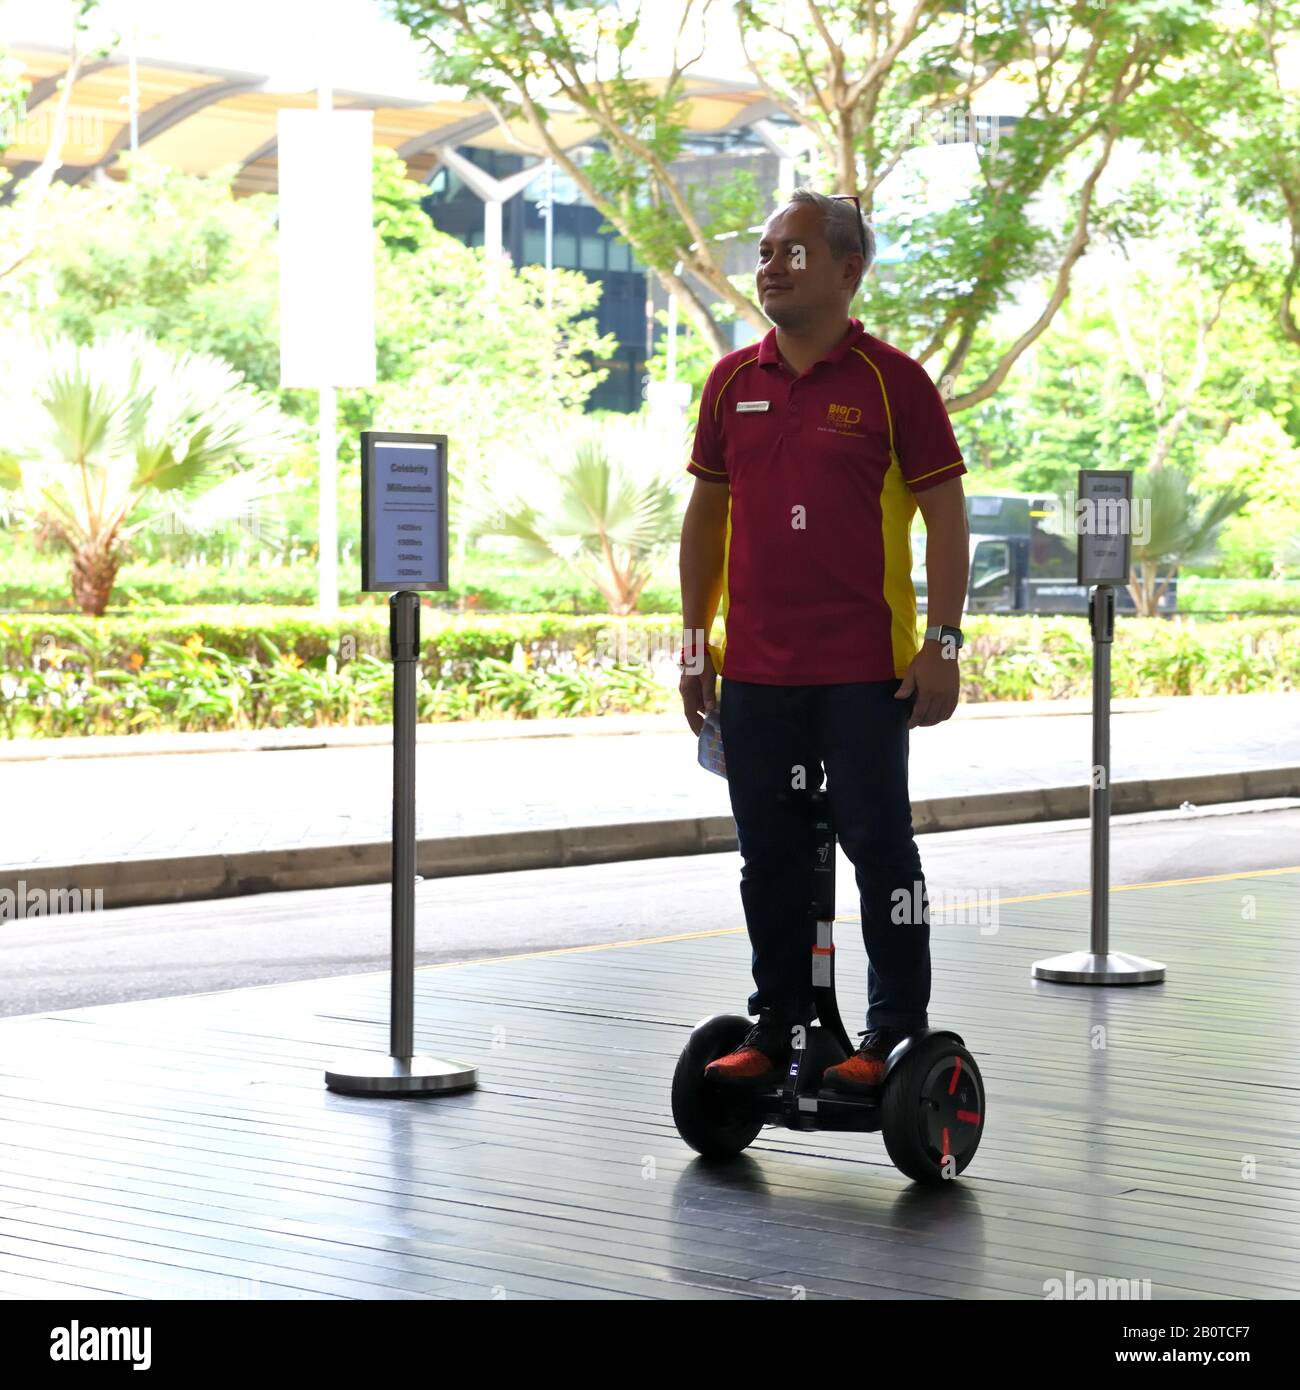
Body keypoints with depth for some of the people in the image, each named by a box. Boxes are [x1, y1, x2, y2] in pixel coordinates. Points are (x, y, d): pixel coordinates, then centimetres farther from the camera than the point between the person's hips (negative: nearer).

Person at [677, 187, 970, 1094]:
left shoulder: (891, 380, -4)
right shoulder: (733, 383, 9)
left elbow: (946, 514, -4)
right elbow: (708, 511, 15)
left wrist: (943, 643, -10)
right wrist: (695, 639, 11)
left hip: (863, 669, -5)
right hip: (754, 669, 5)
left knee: (879, 845, 0)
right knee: (769, 854, 10)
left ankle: (896, 1032, 10)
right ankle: (776, 1026, 21)